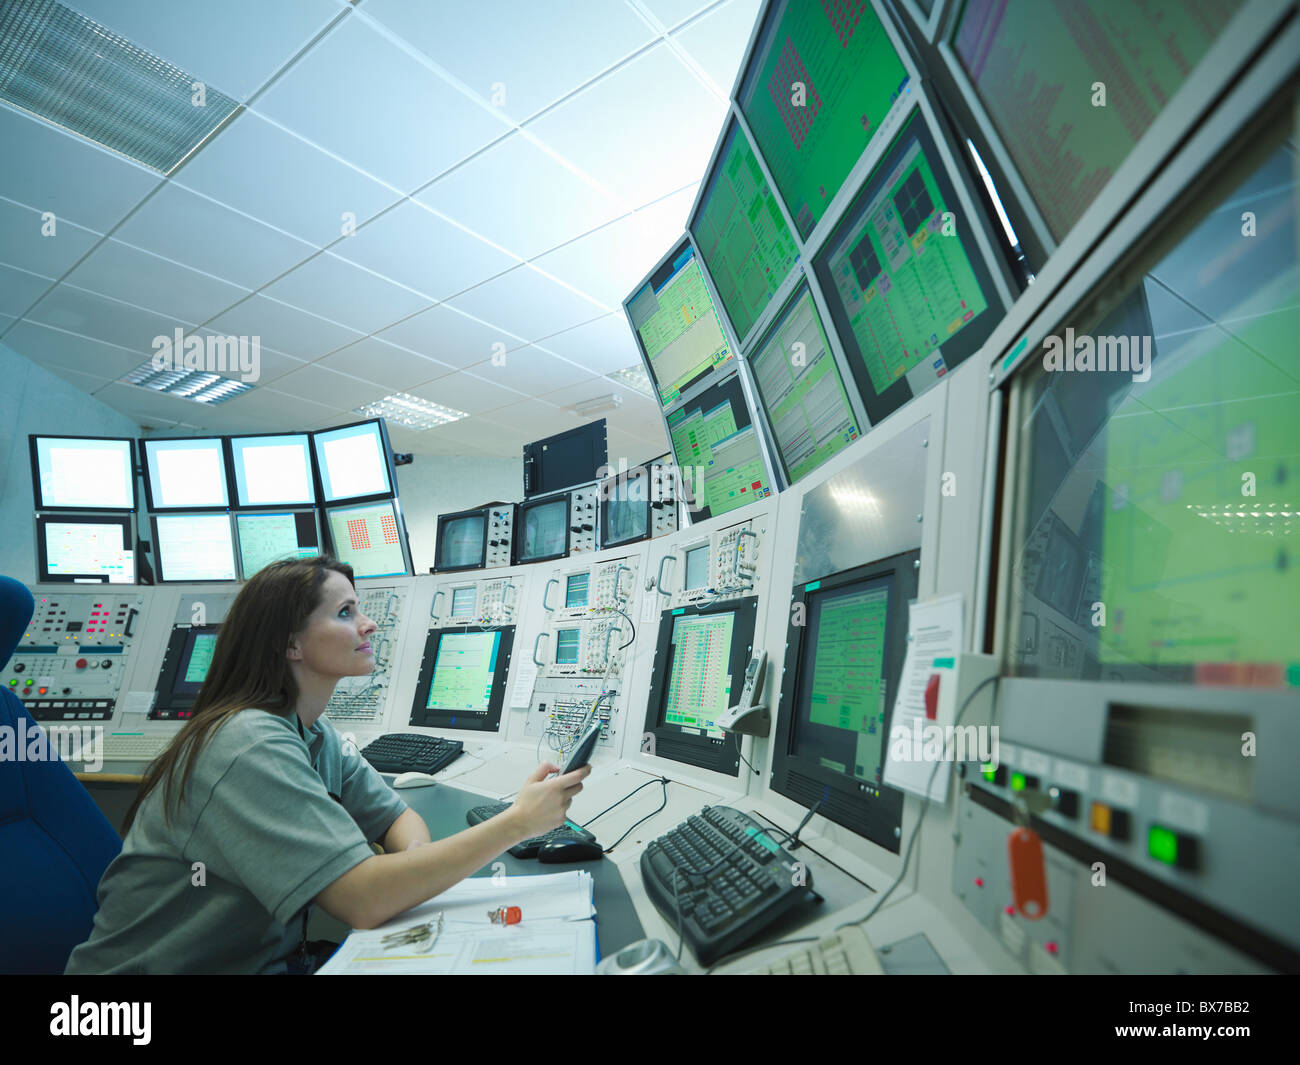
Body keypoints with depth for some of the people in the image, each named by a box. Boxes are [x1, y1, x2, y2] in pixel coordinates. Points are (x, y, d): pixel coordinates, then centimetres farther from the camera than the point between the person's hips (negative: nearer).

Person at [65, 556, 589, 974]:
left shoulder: (313, 733, 2)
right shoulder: (249, 746, -25)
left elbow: (398, 817, 7)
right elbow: (365, 900, -31)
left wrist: (413, 871, -15)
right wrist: (516, 823, -28)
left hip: (264, 958, 7)